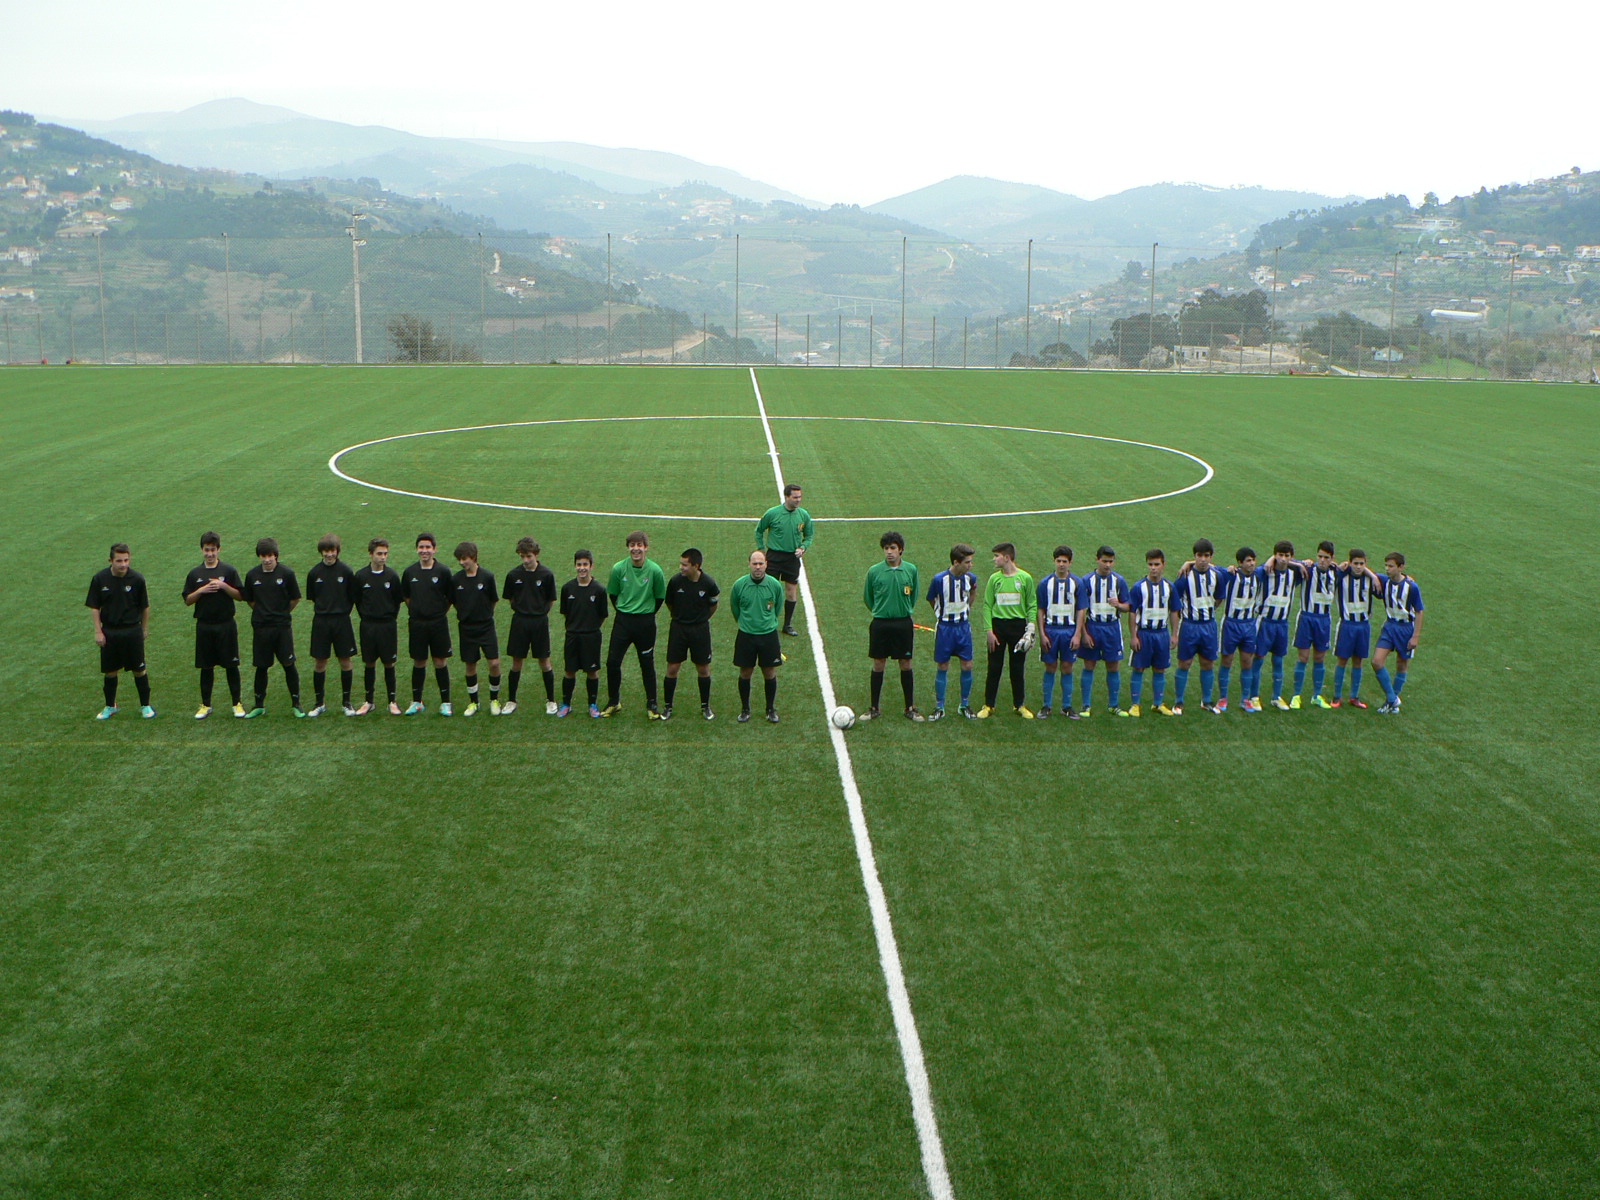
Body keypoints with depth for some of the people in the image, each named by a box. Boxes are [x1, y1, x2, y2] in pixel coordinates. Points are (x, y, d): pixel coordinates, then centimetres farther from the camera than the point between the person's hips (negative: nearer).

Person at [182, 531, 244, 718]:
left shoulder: (229, 571, 0)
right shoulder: (195, 574, 6)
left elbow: (240, 595, -1)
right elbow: (187, 600, 6)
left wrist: (224, 586, -15)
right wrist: (201, 591, -11)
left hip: (226, 625, -2)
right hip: (204, 625, 2)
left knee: (231, 665, 1)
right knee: (206, 666, 7)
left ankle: (238, 703, 10)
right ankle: (205, 705, 16)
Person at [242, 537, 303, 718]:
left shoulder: (286, 574, -5)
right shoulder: (252, 575, 1)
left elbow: (295, 599, 5)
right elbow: (249, 600, 14)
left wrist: (281, 613, 10)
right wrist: (263, 612, 10)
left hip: (283, 627, -2)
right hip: (260, 627, 2)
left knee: (289, 664, -2)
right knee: (261, 667, 8)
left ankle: (296, 703, 10)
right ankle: (259, 705, 19)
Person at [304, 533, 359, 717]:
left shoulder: (346, 572, -3)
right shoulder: (314, 573, 0)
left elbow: (353, 599, 4)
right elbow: (312, 598, 11)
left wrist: (343, 613, 2)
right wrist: (324, 610, 7)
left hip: (342, 621, -1)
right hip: (320, 622, 1)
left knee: (346, 661, 2)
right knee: (319, 662, 4)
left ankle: (347, 703, 13)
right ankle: (319, 703, 15)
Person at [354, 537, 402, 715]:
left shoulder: (392, 576, -4)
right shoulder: (361, 577, -2)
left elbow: (398, 600, 5)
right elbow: (357, 600, 9)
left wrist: (391, 618, 3)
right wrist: (365, 616, 5)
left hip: (388, 625, -1)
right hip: (367, 625, 1)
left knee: (389, 664, 3)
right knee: (369, 664, 7)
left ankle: (393, 701, 12)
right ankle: (368, 701, 17)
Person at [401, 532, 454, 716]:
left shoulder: (443, 571, -5)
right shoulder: (409, 572, 2)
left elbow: (450, 597, 3)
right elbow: (406, 597, 15)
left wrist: (440, 613, 2)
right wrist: (416, 611, 8)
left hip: (438, 623, -2)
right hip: (416, 623, 2)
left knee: (440, 662, 2)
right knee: (418, 663, 8)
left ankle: (445, 702, 11)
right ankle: (417, 702, 19)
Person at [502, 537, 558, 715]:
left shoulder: (546, 574, -6)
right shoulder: (513, 575, -2)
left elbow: (551, 601, 3)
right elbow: (509, 599, 10)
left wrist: (540, 612, 0)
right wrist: (521, 609, 4)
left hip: (540, 622, -1)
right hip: (519, 621, 1)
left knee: (544, 661, 4)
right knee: (517, 661, 6)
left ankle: (551, 701, 15)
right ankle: (511, 701, 17)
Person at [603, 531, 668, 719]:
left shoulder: (655, 570, -9)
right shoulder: (619, 568, -6)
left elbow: (660, 597, 4)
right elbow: (612, 594, 8)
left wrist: (648, 613, 7)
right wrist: (623, 610, 10)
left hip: (645, 622, -1)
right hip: (622, 620, 1)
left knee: (647, 664, 8)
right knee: (612, 662, -1)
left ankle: (651, 704, 20)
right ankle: (613, 702, 15)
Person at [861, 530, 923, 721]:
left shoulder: (911, 570, -2)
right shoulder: (874, 571, -5)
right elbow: (867, 598, 8)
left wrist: (906, 610, 10)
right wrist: (879, 611, 10)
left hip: (903, 623, 1)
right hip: (880, 624, -1)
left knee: (906, 664, 6)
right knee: (878, 664, 5)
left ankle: (910, 707, 18)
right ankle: (874, 708, 16)